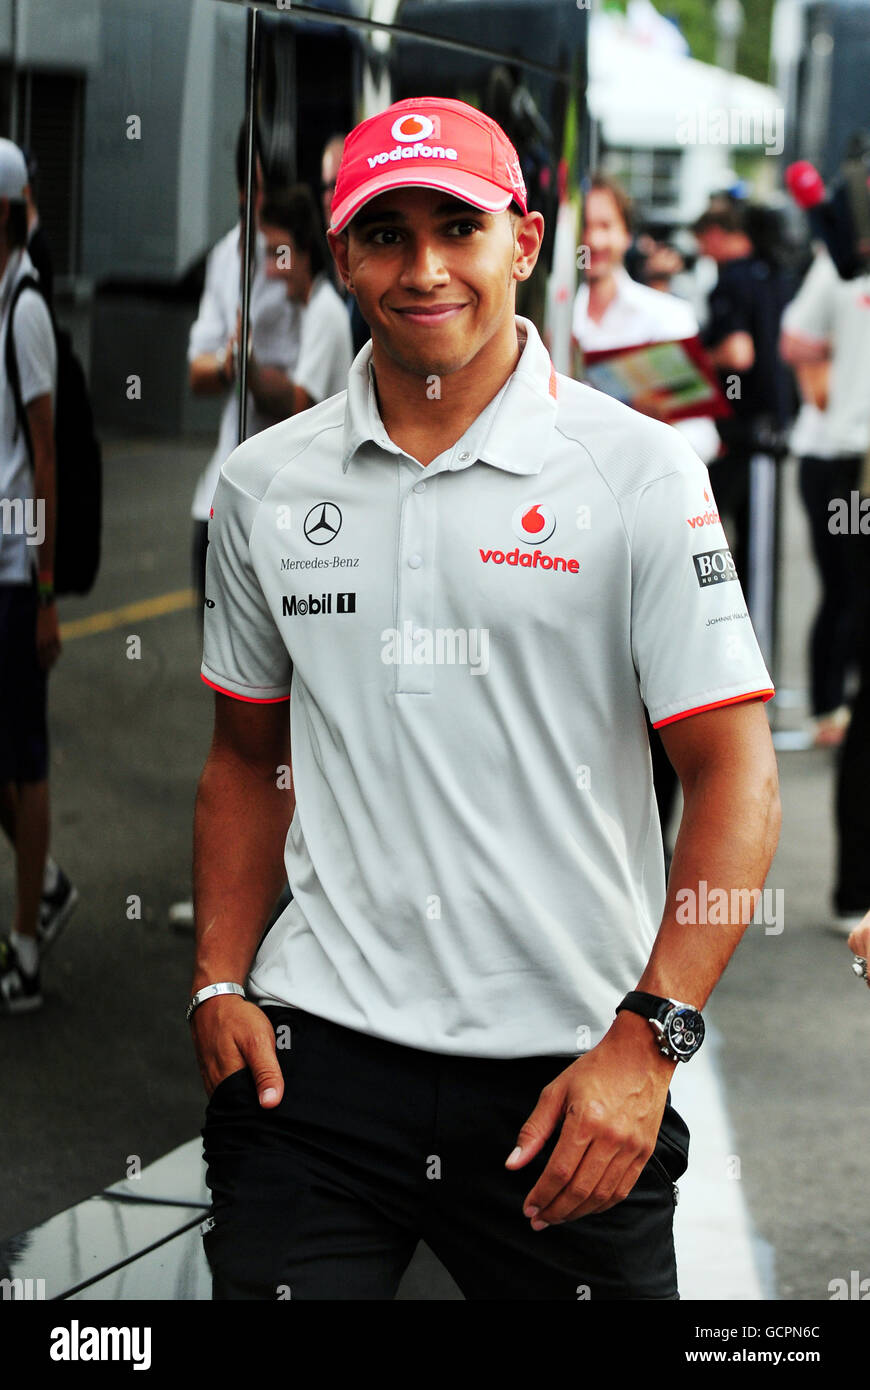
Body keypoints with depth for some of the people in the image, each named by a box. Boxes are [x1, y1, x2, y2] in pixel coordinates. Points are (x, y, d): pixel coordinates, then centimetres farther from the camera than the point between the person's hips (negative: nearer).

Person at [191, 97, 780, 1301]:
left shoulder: (639, 471, -4)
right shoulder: (264, 485, 9)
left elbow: (736, 771, -7)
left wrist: (646, 1042, -16)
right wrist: (218, 986, 5)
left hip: (570, 1072, -2)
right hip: (317, 1045, 2)